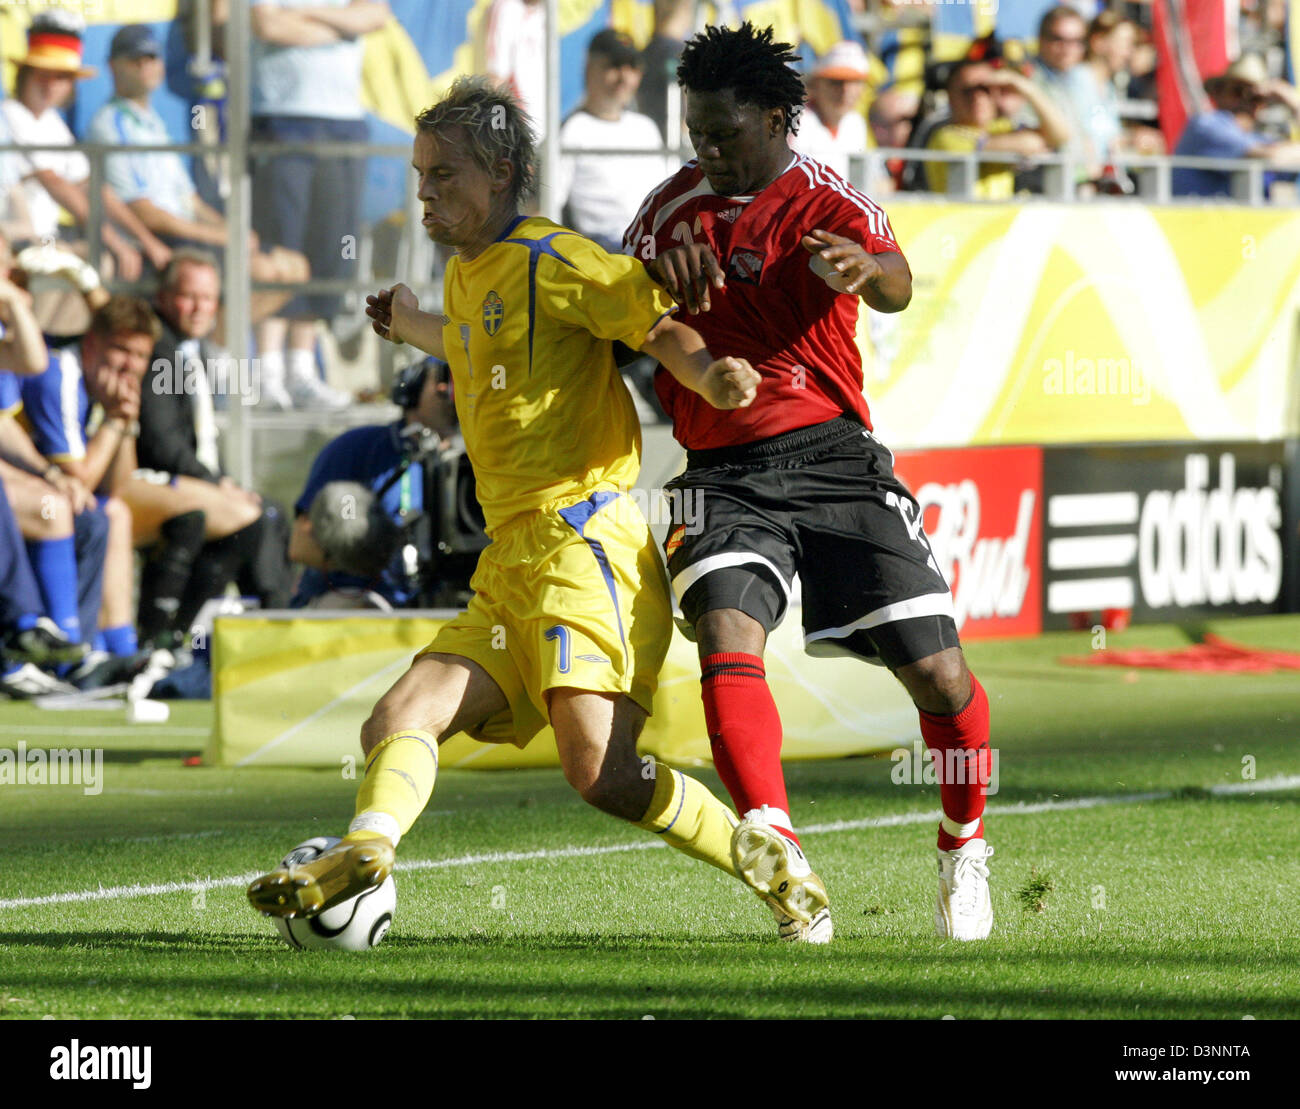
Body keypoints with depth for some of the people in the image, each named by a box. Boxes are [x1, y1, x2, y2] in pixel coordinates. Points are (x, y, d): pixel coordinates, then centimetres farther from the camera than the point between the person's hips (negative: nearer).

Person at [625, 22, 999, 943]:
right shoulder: (676, 207, 12)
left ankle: (963, 850, 21)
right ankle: (778, 847, -39)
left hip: (832, 460, -2)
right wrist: (666, 269, -5)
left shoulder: (828, 206, -3)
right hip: (723, 478, 3)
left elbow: (895, 286, -23)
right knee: (727, 631, -26)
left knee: (935, 671, -5)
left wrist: (865, 270, -49)